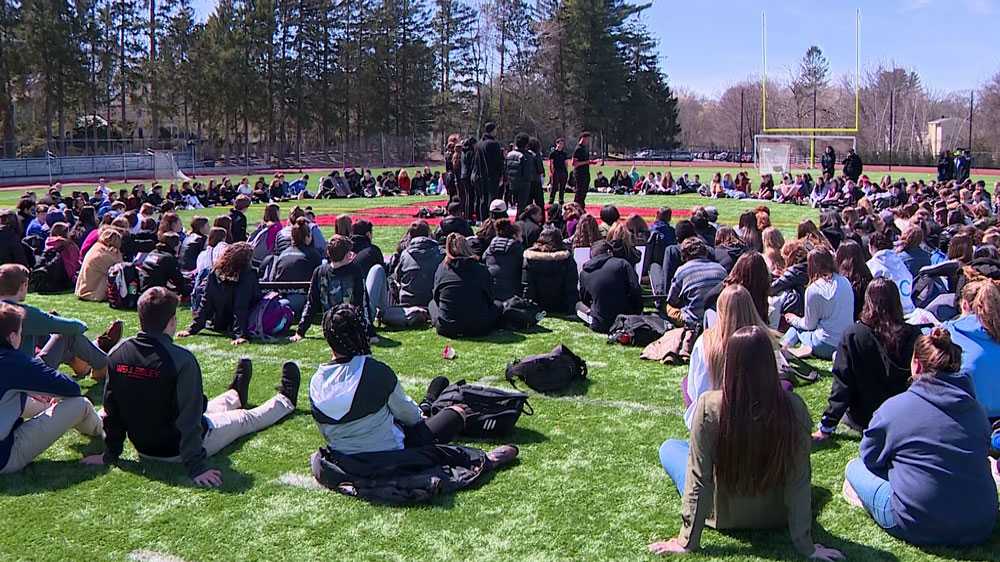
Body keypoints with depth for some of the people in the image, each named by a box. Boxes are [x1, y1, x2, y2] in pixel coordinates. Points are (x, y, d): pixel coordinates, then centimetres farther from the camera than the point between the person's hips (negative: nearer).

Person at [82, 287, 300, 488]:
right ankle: (285, 402, 48)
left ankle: (236, 396, 65)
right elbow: (189, 419, -29)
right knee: (245, 419, 22)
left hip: (143, 447, 6)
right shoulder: (182, 360, -30)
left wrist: (110, 454, 8)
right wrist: (196, 468, -24)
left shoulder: (117, 355, -12)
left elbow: (111, 410, -2)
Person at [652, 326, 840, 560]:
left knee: (669, 448, 22)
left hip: (724, 515, -3)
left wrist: (688, 542, -13)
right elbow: (800, 480, -19)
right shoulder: (794, 407, -24)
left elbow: (698, 480, -23)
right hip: (777, 514, 4)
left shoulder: (710, 405, -29)